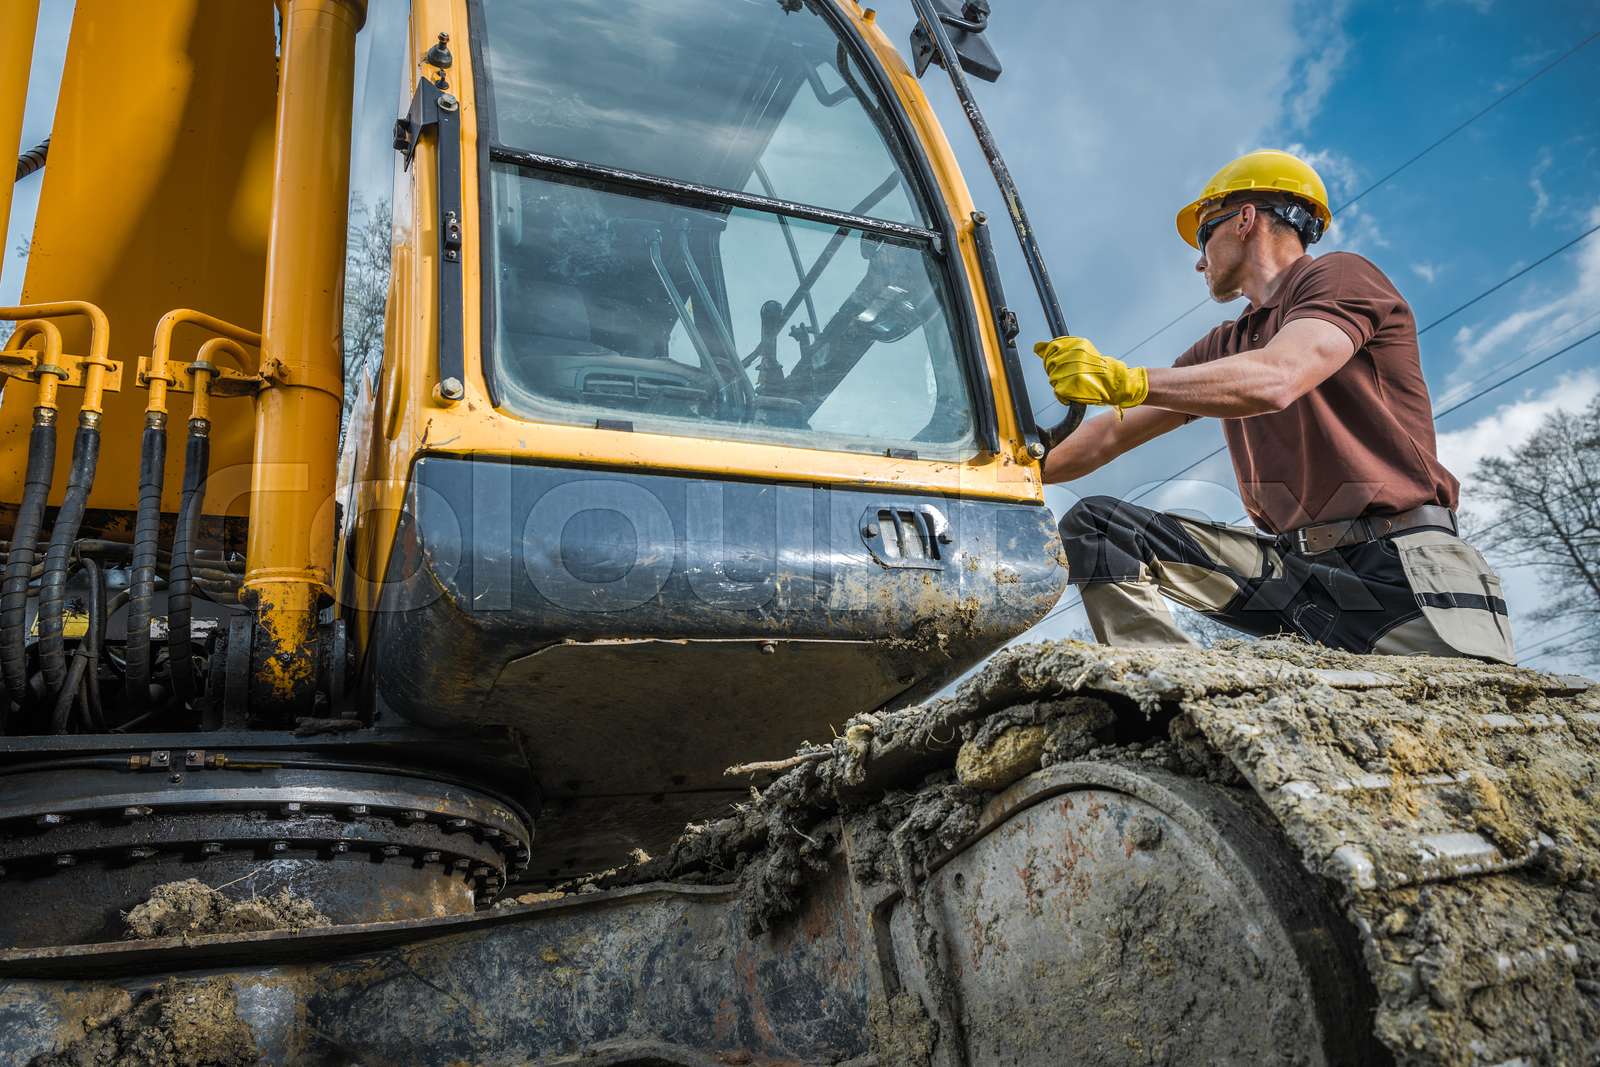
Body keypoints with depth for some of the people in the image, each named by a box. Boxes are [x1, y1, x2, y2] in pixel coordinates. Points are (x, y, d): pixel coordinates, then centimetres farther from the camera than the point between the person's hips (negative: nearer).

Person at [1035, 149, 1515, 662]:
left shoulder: (1339, 275, 1)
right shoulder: (1221, 349, 22)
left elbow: (1274, 382, -20)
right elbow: (1112, 435, 18)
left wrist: (1124, 379, -23)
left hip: (1400, 562, -6)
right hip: (1291, 564, 6)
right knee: (1095, 525, -9)